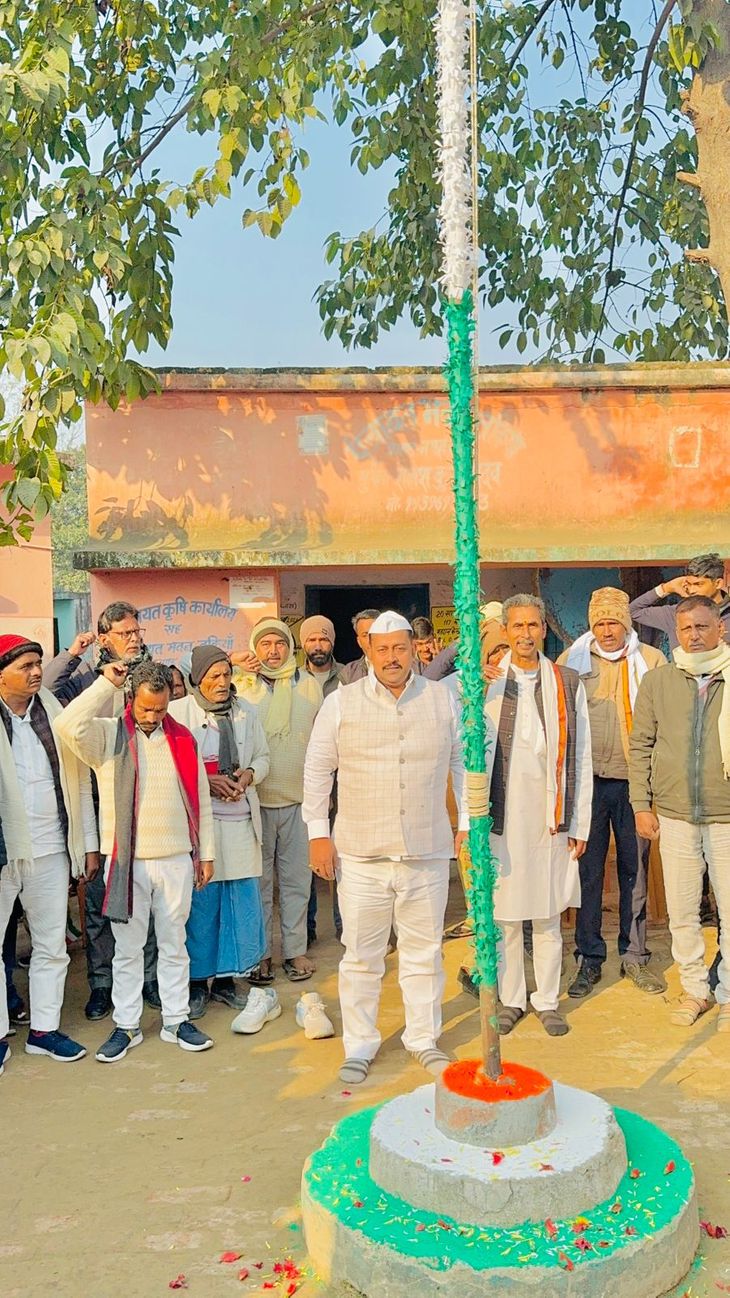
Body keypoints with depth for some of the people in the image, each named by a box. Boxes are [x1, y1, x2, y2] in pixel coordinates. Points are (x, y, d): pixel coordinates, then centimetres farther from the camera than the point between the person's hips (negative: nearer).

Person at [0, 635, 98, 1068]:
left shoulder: (57, 714, 5)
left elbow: (79, 782, 8)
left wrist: (89, 844, 7)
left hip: (51, 849, 4)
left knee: (52, 944, 13)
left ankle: (44, 1028, 29)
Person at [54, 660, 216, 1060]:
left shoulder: (183, 739, 4)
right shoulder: (109, 735, -5)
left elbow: (200, 800, 9)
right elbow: (69, 725, -27)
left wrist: (205, 854, 8)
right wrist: (106, 683, -19)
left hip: (176, 861, 2)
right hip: (126, 862, -2)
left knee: (174, 945, 14)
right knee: (127, 948, 10)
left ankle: (176, 1020, 27)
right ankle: (126, 1025, 24)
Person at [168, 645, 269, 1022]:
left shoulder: (246, 712, 10)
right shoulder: (178, 712, -4)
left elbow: (263, 757, 16)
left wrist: (249, 774, -5)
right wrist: (207, 781, -16)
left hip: (241, 820, 4)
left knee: (242, 900, 7)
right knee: (200, 902, 0)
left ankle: (225, 979, 22)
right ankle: (197, 982, 17)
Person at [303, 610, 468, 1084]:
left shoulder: (444, 700, 2)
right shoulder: (341, 703, -1)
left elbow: (465, 763, 10)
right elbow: (317, 770, 4)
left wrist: (468, 824, 7)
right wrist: (318, 833, 1)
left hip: (427, 851, 1)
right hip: (361, 854, -1)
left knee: (424, 952, 13)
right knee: (361, 955, 8)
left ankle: (425, 1040, 31)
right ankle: (359, 1047, 25)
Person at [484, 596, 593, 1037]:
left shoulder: (568, 683, 6)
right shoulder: (485, 683, 2)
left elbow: (581, 757, 6)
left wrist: (579, 823, 3)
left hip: (550, 817, 1)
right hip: (502, 815, -1)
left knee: (548, 916, 10)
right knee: (505, 916, 8)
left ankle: (548, 1000, 25)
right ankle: (511, 1000, 24)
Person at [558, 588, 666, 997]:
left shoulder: (652, 660, 3)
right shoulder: (571, 661, 2)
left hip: (635, 780, 1)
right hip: (588, 780, 0)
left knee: (635, 870, 10)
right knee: (588, 870, 6)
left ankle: (635, 955, 25)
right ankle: (590, 959, 19)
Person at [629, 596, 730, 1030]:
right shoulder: (658, 680, 3)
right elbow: (641, 746, 6)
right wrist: (642, 805, 2)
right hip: (674, 815, 2)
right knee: (682, 912, 11)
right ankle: (695, 989, 30)